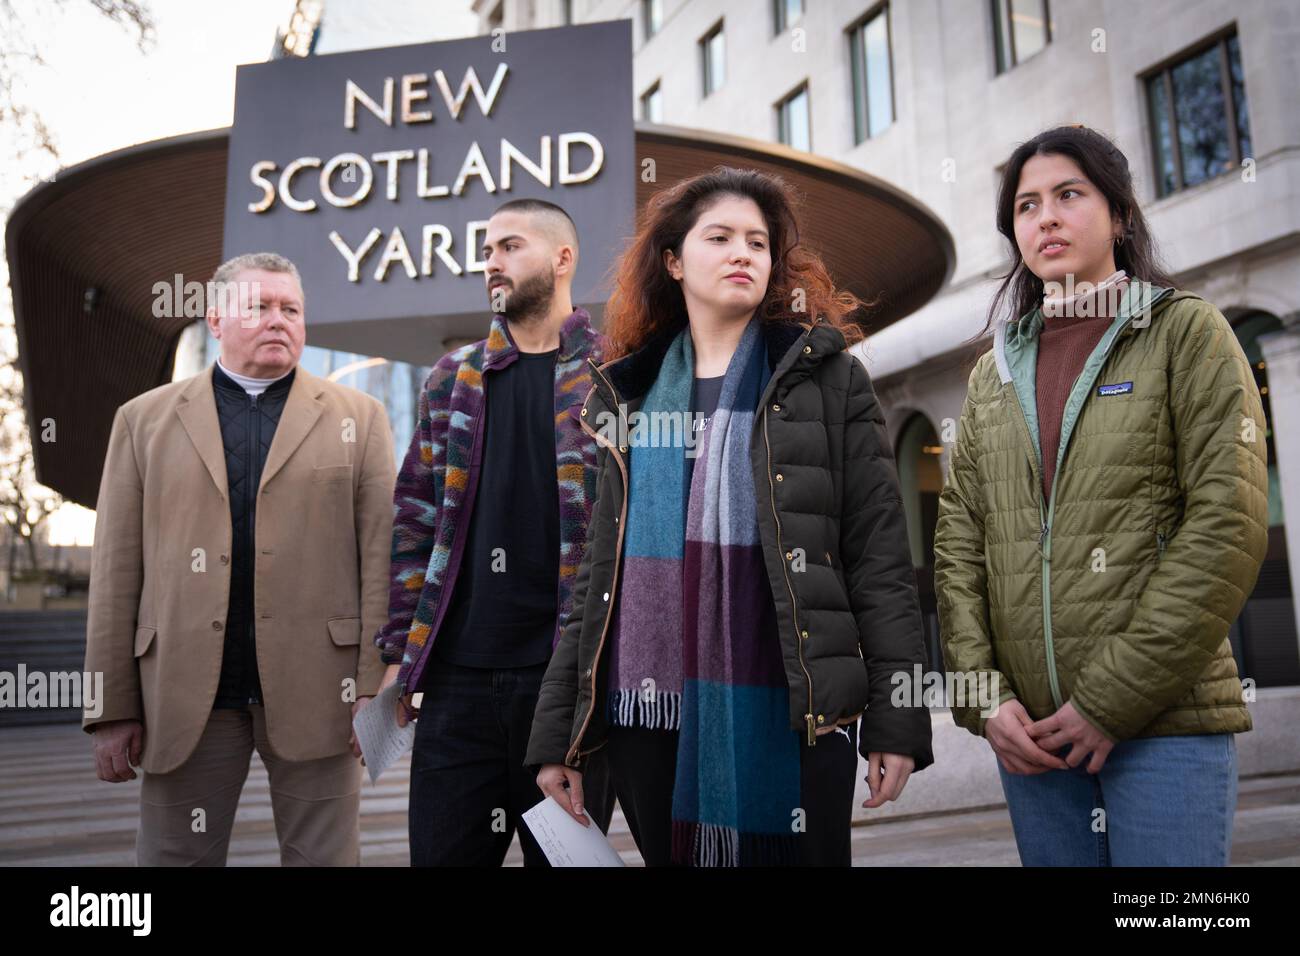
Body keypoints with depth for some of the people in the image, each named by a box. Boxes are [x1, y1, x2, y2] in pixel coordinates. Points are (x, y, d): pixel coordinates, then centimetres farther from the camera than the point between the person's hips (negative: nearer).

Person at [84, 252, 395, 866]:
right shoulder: (145, 419, 10)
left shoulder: (357, 417, 7)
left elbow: (379, 556, 0)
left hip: (315, 691, -1)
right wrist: (112, 706, 2)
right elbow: (117, 568, 6)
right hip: (185, 694, 1)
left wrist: (376, 683, -7)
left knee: (324, 858, 8)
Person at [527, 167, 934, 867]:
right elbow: (599, 575, 11)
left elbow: (879, 559, -1)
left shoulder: (826, 379, 4)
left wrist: (896, 718, -8)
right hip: (650, 717, 3)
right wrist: (557, 731, 8)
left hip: (792, 713, -2)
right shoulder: (630, 395, 11)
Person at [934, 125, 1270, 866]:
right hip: (1031, 730, 4)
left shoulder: (1187, 332, 1)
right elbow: (958, 541, 7)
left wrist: (1113, 699, -13)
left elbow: (1230, 524, -9)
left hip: (1166, 720, -3)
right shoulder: (995, 373, 13)